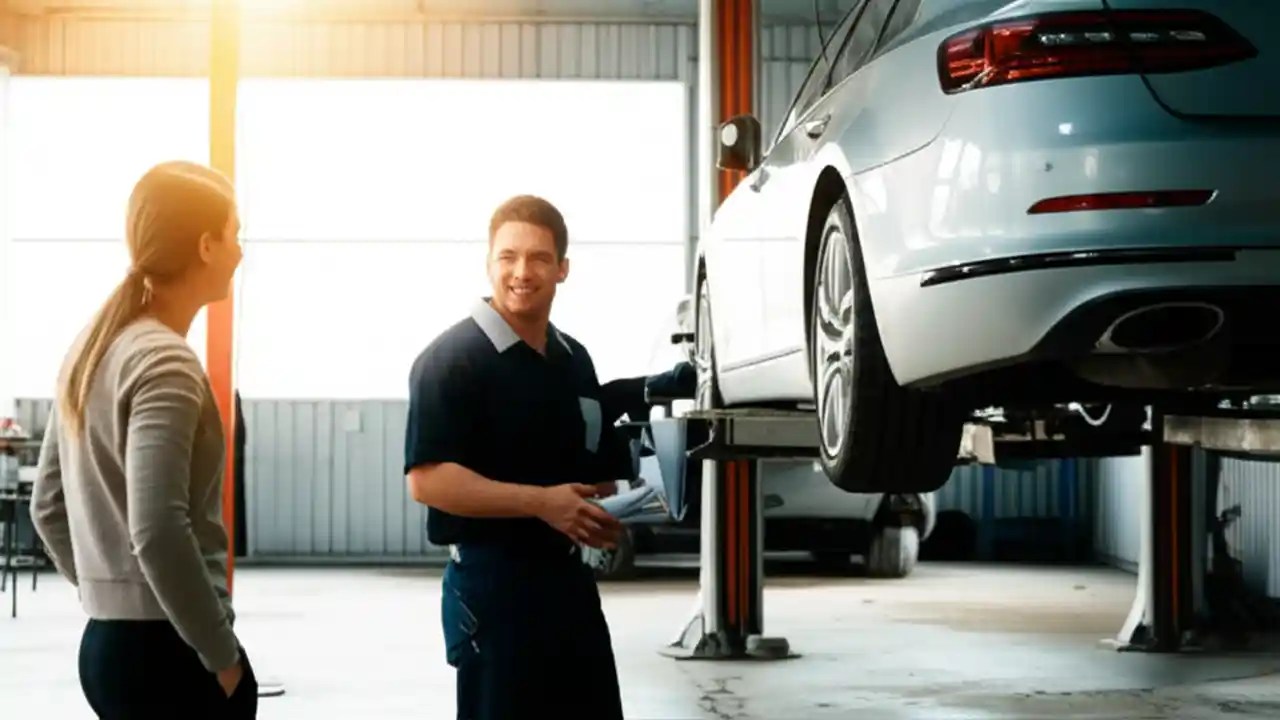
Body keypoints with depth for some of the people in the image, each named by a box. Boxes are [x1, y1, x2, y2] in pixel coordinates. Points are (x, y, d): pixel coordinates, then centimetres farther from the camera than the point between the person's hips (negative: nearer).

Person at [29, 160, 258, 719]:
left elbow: (48, 506, 17)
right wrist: (222, 654, -15)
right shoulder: (165, 363, -15)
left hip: (106, 643, 9)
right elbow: (157, 532, -24)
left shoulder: (91, 349, 11)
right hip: (169, 651, -9)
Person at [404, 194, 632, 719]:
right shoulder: (452, 358, -10)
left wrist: (608, 516, 2)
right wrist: (540, 503, -25)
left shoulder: (576, 361, 13)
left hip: (570, 578, 7)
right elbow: (427, 479, -19)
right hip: (493, 582, -7)